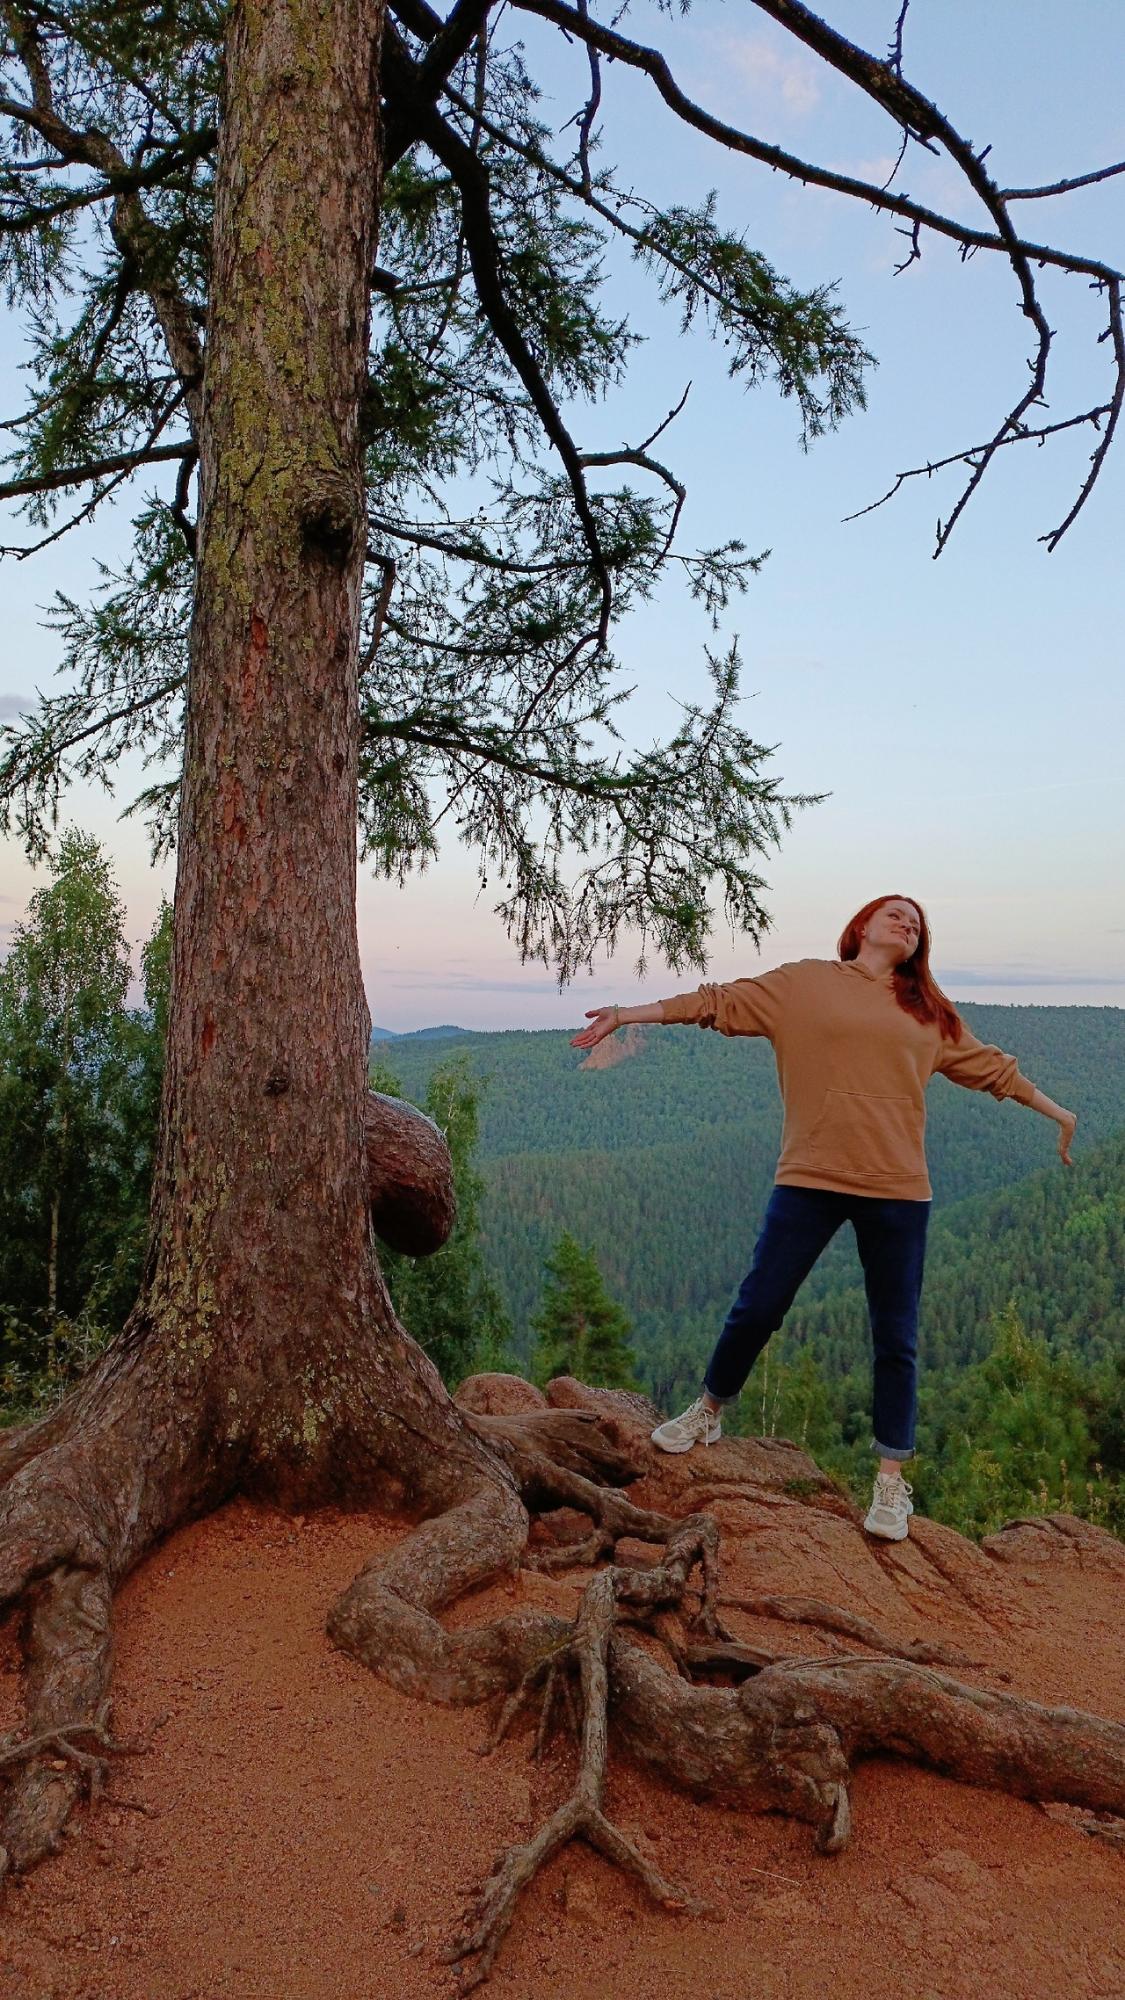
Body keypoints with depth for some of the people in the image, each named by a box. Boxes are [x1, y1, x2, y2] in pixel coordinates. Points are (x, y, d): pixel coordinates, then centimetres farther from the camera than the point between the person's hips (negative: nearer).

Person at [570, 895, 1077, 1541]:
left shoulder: (930, 1012, 14)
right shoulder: (803, 983, 5)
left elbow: (991, 1066, 25)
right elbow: (718, 1002, 1)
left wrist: (1058, 1112, 31)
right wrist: (628, 1014, -5)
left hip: (898, 1191, 3)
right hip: (811, 1179, -2)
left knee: (896, 1338, 6)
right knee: (757, 1307, 2)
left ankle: (892, 1483, 19)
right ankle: (709, 1412, 27)